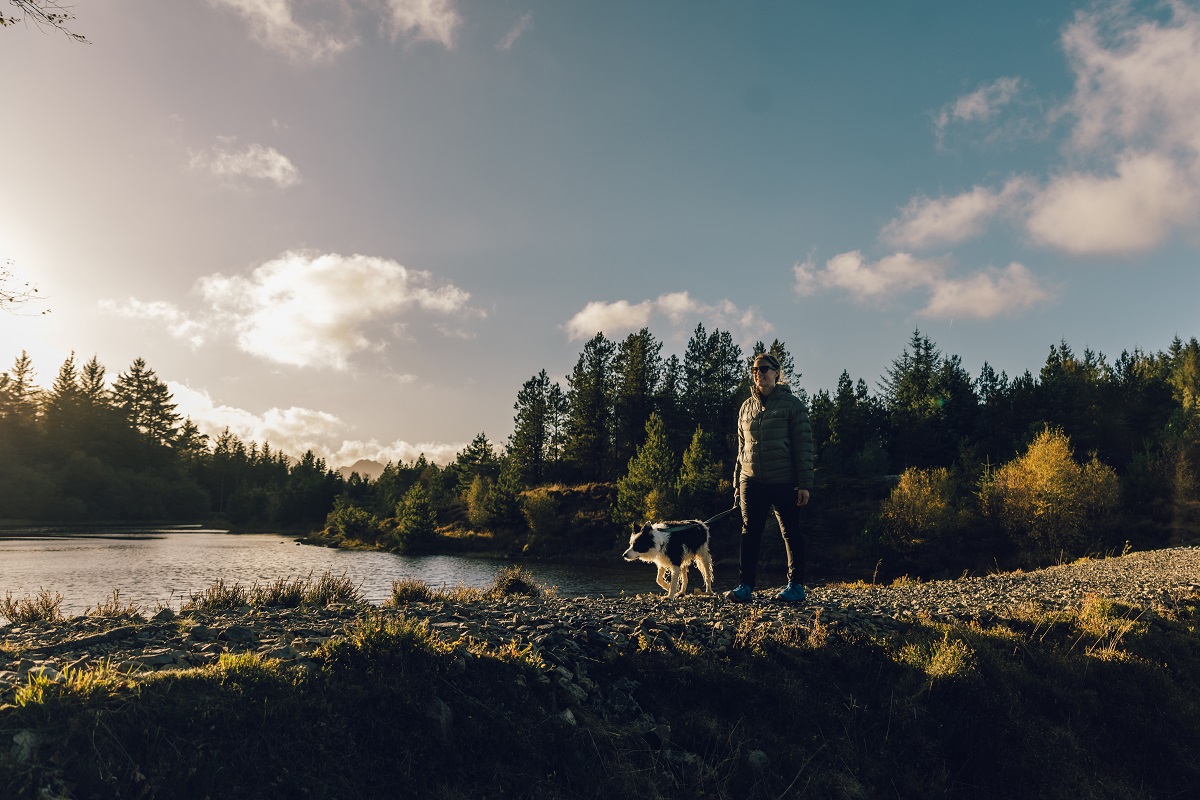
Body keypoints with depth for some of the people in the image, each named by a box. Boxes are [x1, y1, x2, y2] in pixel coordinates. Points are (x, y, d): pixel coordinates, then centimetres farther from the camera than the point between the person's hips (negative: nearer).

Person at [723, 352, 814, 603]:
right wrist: (737, 484, 13)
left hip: (784, 483, -4)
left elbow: (803, 445, -5)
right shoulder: (746, 407, 14)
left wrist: (804, 483, -12)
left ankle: (796, 586, 14)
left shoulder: (791, 404, -1)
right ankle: (745, 586, 5)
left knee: (791, 533, 4)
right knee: (749, 533, 2)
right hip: (752, 482, 4)